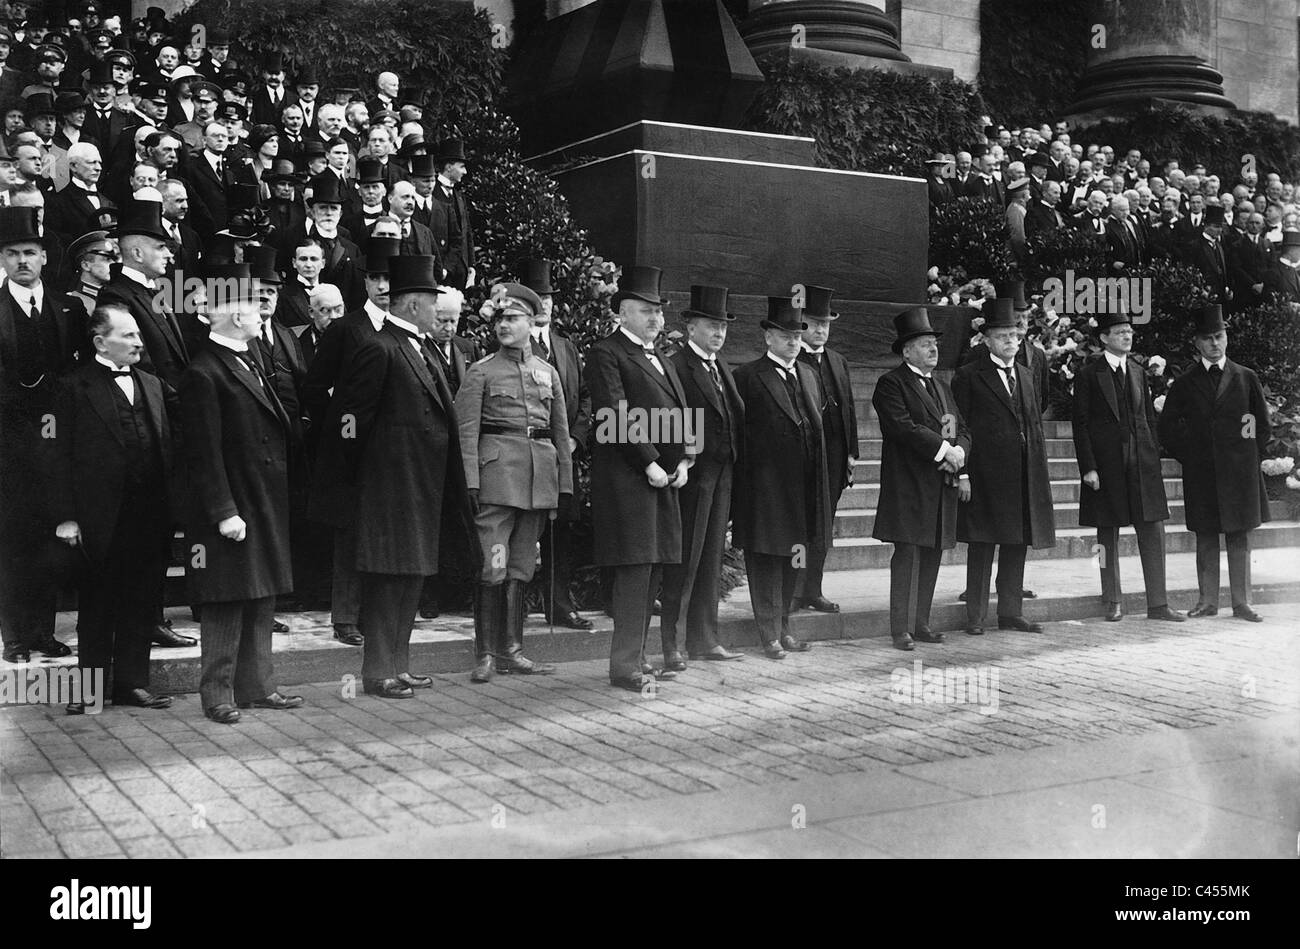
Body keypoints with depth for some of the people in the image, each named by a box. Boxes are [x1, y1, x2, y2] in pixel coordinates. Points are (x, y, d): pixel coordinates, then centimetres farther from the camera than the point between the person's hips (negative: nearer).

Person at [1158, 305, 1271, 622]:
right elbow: (1167, 429, 9)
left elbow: (1264, 425, 13)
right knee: (1205, 538, 4)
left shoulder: (1246, 378, 7)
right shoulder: (1184, 384, 5)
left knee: (1240, 537, 2)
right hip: (1200, 473, 0)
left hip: (1239, 471, 0)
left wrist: (1249, 456, 6)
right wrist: (1189, 456, 2)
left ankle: (1241, 603, 7)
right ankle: (1207, 601, 10)